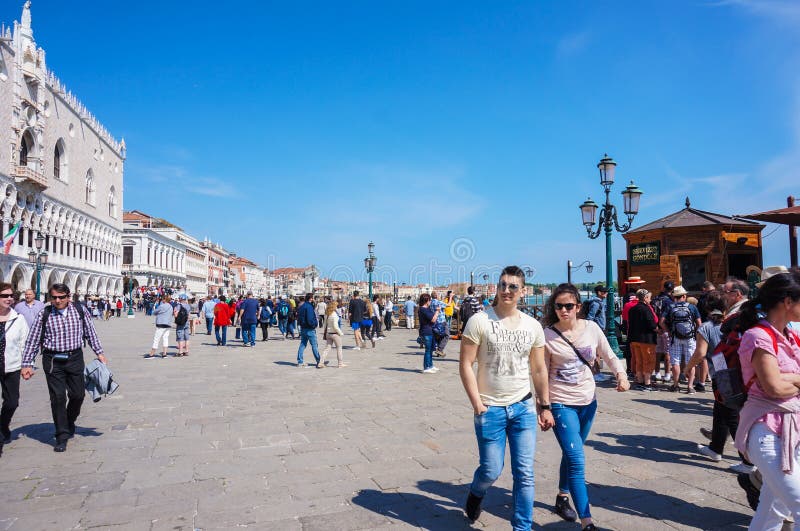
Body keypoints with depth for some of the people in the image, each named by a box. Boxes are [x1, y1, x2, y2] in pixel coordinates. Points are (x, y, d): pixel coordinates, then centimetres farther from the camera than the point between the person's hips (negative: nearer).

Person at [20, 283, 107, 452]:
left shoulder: (80, 311, 0)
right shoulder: (44, 315, -4)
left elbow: (90, 333, 10)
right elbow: (33, 340, 2)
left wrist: (99, 353, 10)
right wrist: (27, 364, -1)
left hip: (75, 358, 2)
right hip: (53, 361, -1)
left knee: (77, 395, 8)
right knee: (58, 397, -2)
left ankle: (70, 421, 37)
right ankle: (62, 436, 9)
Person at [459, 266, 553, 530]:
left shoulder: (533, 326, 4)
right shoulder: (480, 321, -9)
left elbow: (539, 370, 11)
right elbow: (465, 364, -9)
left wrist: (545, 406, 11)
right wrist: (477, 404, -12)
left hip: (524, 408, 3)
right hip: (490, 409, -3)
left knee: (525, 474, 5)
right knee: (491, 471, 7)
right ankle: (476, 493, 41)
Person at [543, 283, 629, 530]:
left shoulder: (591, 328, -4)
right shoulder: (548, 336, -12)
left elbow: (610, 356, 7)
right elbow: (543, 375, -6)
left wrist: (621, 373, -13)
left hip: (588, 401, 4)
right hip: (561, 404, -4)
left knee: (571, 455, 20)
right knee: (577, 461, -10)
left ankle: (562, 497, 42)